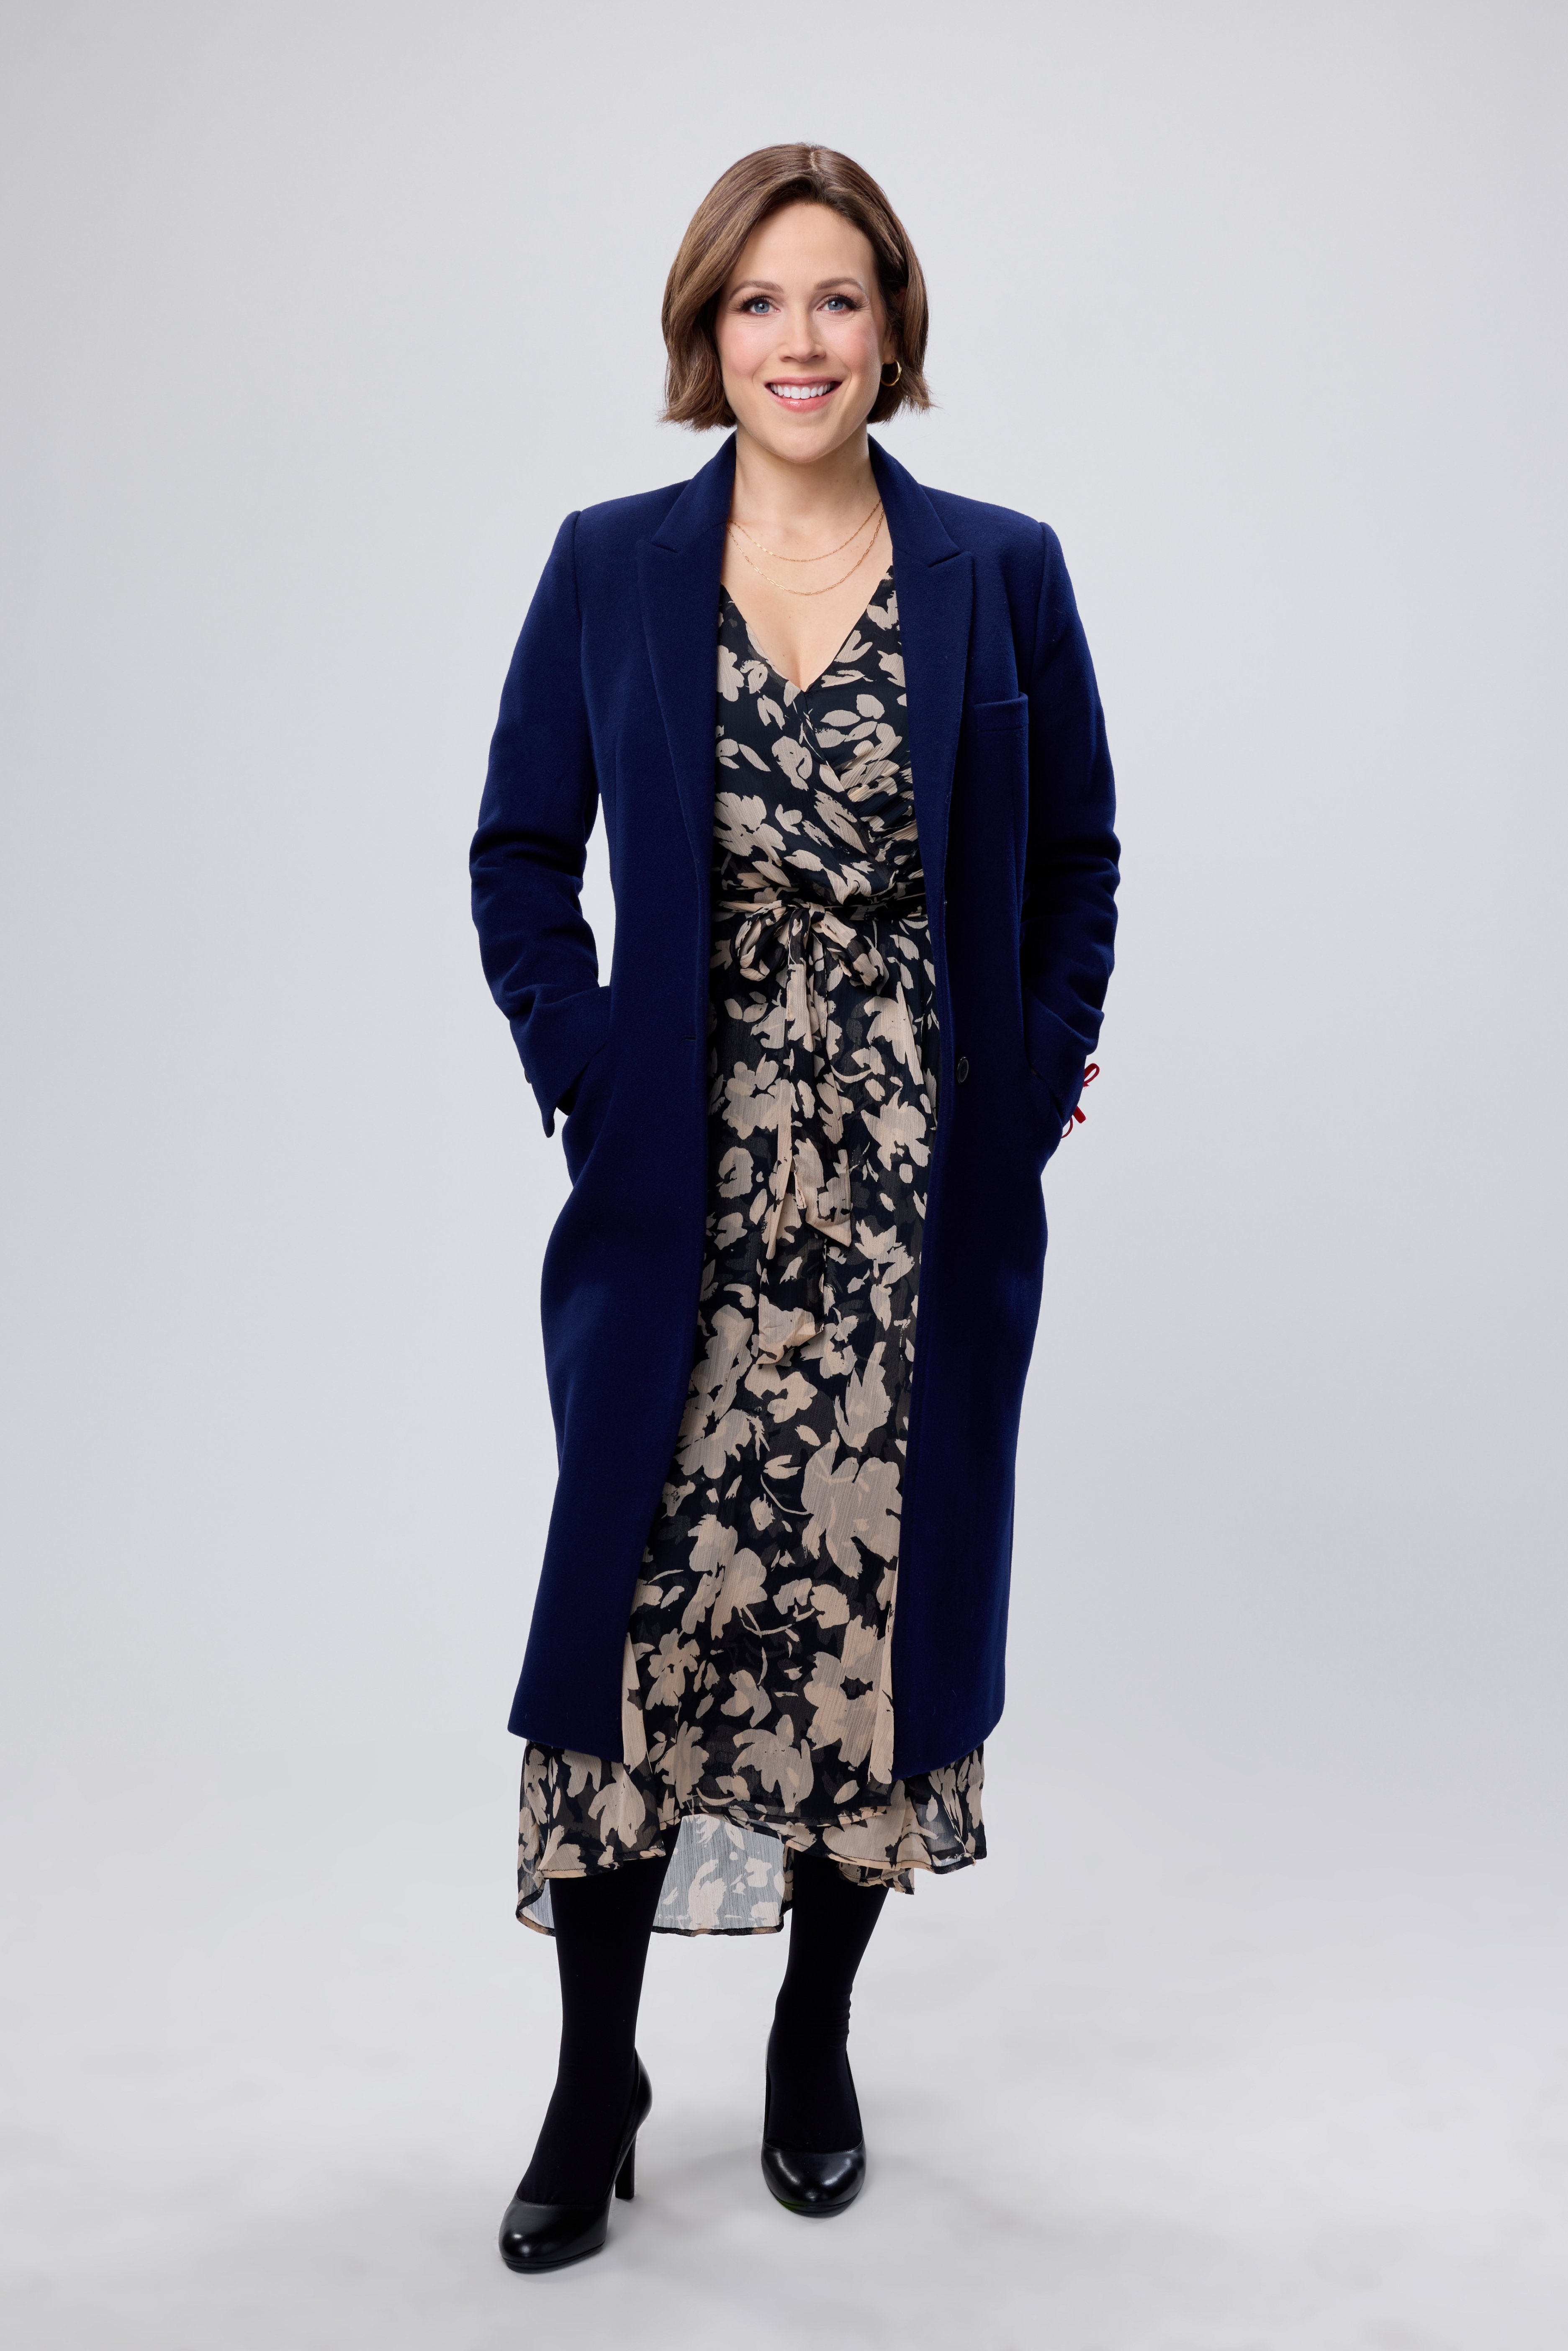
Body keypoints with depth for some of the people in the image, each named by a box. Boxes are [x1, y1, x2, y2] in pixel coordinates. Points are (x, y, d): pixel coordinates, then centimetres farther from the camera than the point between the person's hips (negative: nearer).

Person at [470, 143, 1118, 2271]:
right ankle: (597, 2081, 20)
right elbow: (520, 855, 9)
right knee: (636, 1614, 0)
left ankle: (817, 2040, 29)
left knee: (880, 1601, 7)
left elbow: (1075, 859, 11)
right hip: (682, 1196, 0)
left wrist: (1035, 1087, 1)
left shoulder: (1002, 574, 5)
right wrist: (581, 1069, -2)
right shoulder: (608, 570, 5)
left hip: (923, 1201, 1)